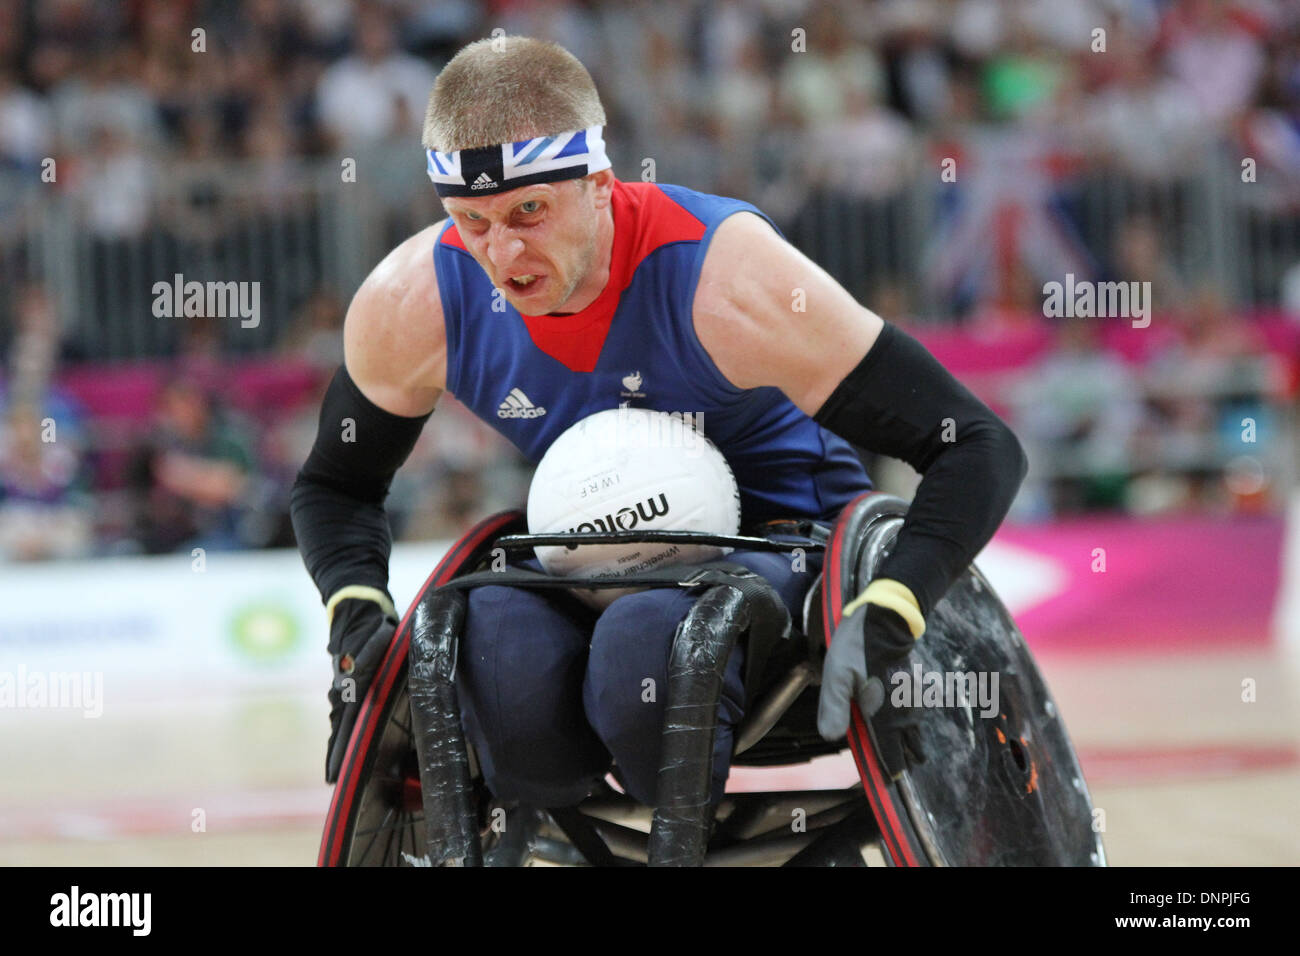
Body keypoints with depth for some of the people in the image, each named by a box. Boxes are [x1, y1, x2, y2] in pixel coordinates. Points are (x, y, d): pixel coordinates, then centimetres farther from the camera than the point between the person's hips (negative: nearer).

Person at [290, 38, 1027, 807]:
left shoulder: (728, 275, -25)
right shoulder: (412, 304, -12)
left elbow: (980, 448, -23)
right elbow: (337, 484, 10)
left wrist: (885, 625, -37)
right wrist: (357, 615, -12)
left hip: (776, 548, -3)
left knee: (644, 645, -38)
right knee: (493, 643, -35)